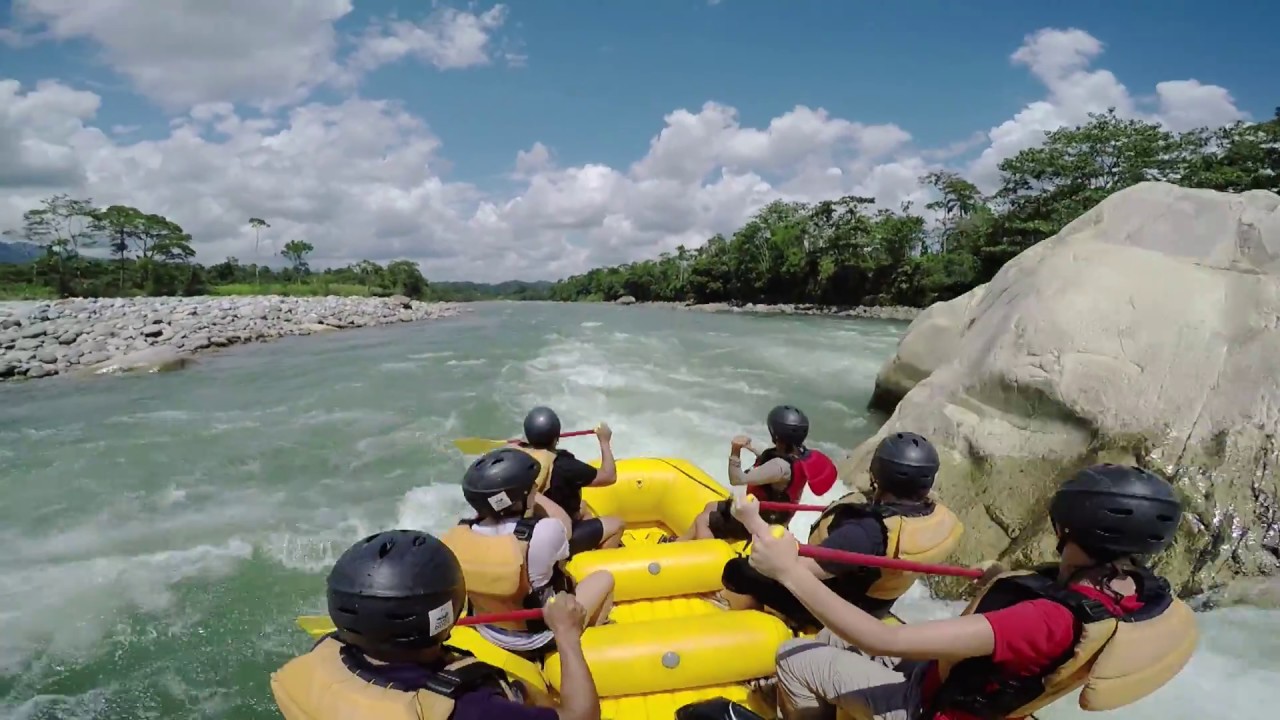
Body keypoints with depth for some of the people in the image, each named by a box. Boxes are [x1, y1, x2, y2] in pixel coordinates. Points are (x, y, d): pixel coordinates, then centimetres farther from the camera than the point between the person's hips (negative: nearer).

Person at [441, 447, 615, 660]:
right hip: (541, 638, -5)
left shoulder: (455, 536, -22)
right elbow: (565, 526, -11)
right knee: (604, 578, 16)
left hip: (488, 634, 5)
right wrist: (534, 497, 1)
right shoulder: (543, 533, -34)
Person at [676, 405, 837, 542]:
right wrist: (755, 451, 12)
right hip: (768, 512, 10)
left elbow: (737, 480, -35)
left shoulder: (780, 466, -35)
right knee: (710, 507, 20)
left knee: (703, 521, -7)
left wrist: (735, 452, -44)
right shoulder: (800, 453, -8)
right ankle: (680, 543, 26)